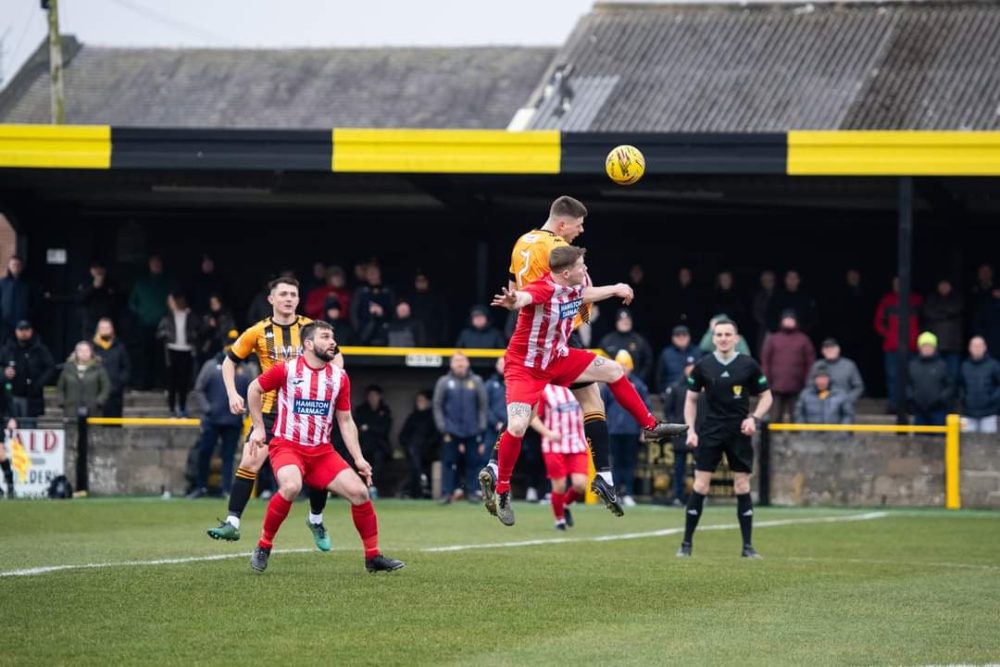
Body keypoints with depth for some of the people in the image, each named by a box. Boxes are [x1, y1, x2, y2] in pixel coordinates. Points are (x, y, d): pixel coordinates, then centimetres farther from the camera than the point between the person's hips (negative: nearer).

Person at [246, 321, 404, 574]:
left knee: (359, 491, -8)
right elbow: (254, 389, 7)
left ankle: (373, 557, 8)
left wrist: (359, 459, 3)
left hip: (322, 451, 5)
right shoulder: (287, 369, -7)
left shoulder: (339, 377, 5)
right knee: (291, 487, -34)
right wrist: (259, 428, 6)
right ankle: (263, 547, -15)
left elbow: (345, 421, 10)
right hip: (287, 446, -5)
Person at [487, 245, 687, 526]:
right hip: (525, 366, -8)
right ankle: (501, 493, -3)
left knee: (614, 371, 11)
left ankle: (651, 426, 30)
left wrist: (614, 290, 27)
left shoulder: (576, 285, -8)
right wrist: (512, 301, -81)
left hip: (558, 358, 8)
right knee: (517, 427, -21)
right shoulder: (543, 289, -33)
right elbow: (524, 297, -58)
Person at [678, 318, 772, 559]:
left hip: (739, 433, 0)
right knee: (700, 486, -4)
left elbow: (766, 396, 7)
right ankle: (686, 543, 4)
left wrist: (754, 418, -10)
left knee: (742, 487, 0)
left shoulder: (748, 365, -1)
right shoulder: (703, 366, 1)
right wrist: (690, 429, -1)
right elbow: (691, 399, 10)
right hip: (710, 431, 0)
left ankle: (748, 546, 6)